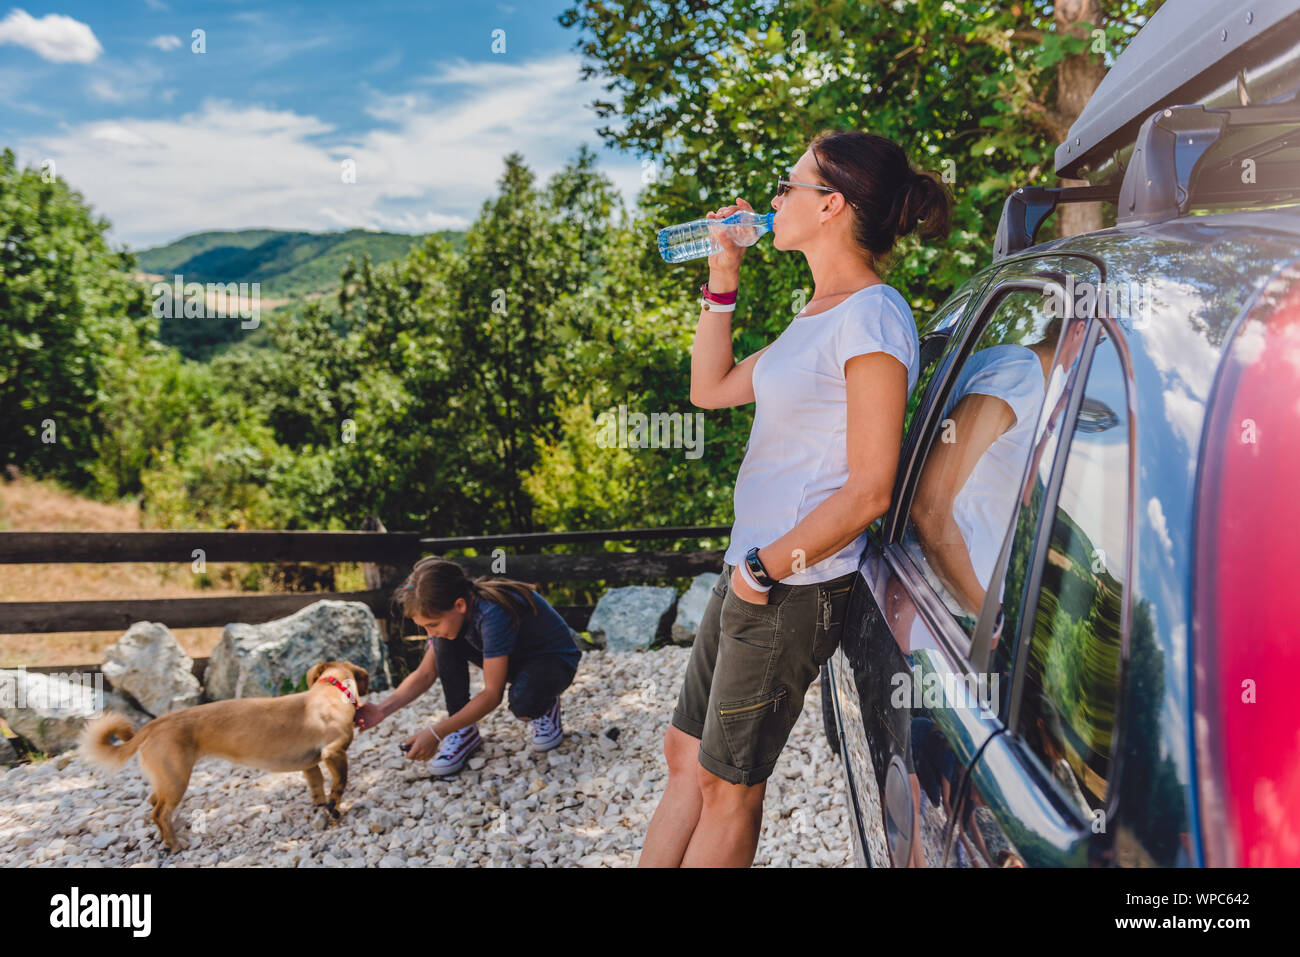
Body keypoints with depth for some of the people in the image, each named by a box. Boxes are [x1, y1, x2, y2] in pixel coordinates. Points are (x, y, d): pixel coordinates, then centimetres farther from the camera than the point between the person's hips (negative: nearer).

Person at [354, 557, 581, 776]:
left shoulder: (492, 613, -37)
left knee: (523, 703, -40)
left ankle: (545, 706, -1)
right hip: (514, 659, 7)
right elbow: (425, 674, -5)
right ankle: (465, 733, -6)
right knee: (446, 643, -16)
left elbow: (492, 694, -34)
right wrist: (383, 709, -20)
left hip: (555, 659, -7)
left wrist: (436, 733, -34)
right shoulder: (446, 613, -12)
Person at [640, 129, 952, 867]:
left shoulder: (873, 316, -16)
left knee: (729, 786, 7)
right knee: (687, 755, 18)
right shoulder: (820, 316, 13)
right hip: (751, 573, 9)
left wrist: (766, 568, -14)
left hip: (794, 589, -9)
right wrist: (723, 278, 14)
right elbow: (710, 388, 20)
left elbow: (869, 490, -20)